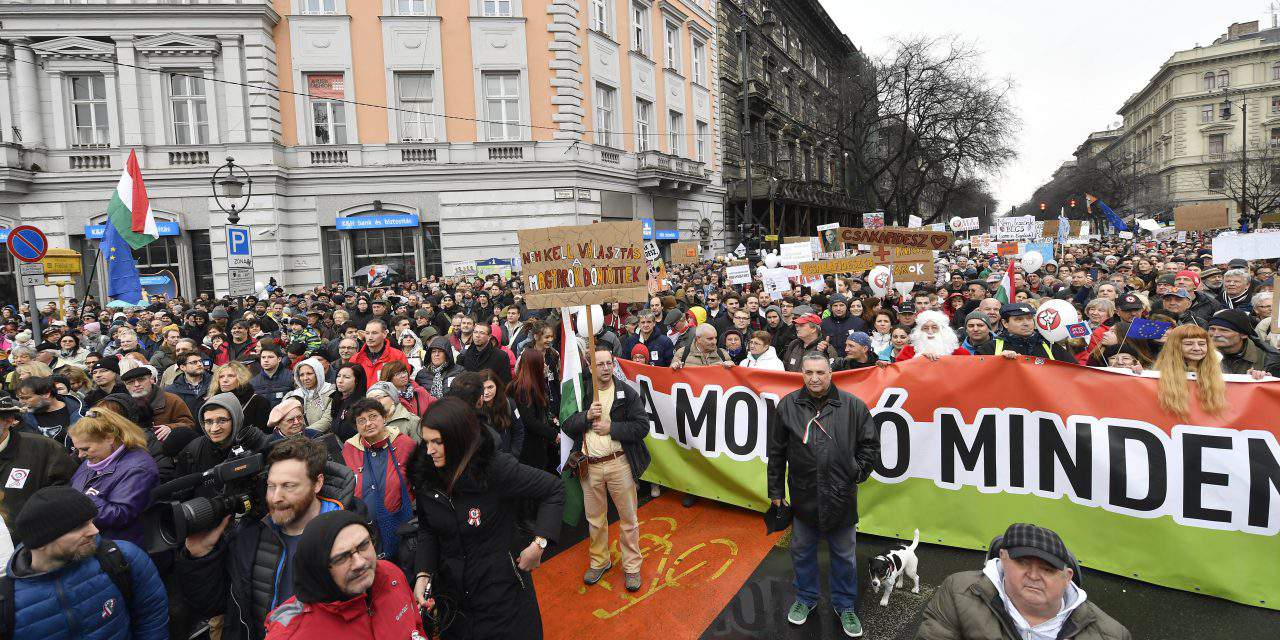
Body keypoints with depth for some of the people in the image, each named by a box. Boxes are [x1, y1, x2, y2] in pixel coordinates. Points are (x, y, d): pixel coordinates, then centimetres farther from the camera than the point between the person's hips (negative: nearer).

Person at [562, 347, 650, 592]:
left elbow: (642, 426, -10)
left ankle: (631, 566, 23)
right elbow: (566, 426, 0)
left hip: (619, 463, -2)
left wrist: (611, 428, -16)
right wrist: (587, 415, -17)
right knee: (595, 519, 16)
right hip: (589, 465, 2)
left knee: (628, 519, 7)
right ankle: (599, 562, 35)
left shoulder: (627, 393, -3)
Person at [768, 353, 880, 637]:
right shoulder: (788, 405, -4)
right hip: (803, 494, 1)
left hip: (841, 496, -1)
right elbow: (777, 451, 3)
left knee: (844, 555, 14)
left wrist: (856, 473, -2)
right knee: (802, 550, 17)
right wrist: (776, 491, 5)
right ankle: (806, 598, 39)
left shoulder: (853, 406, -7)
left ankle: (845, 605, 35)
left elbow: (870, 444, 5)